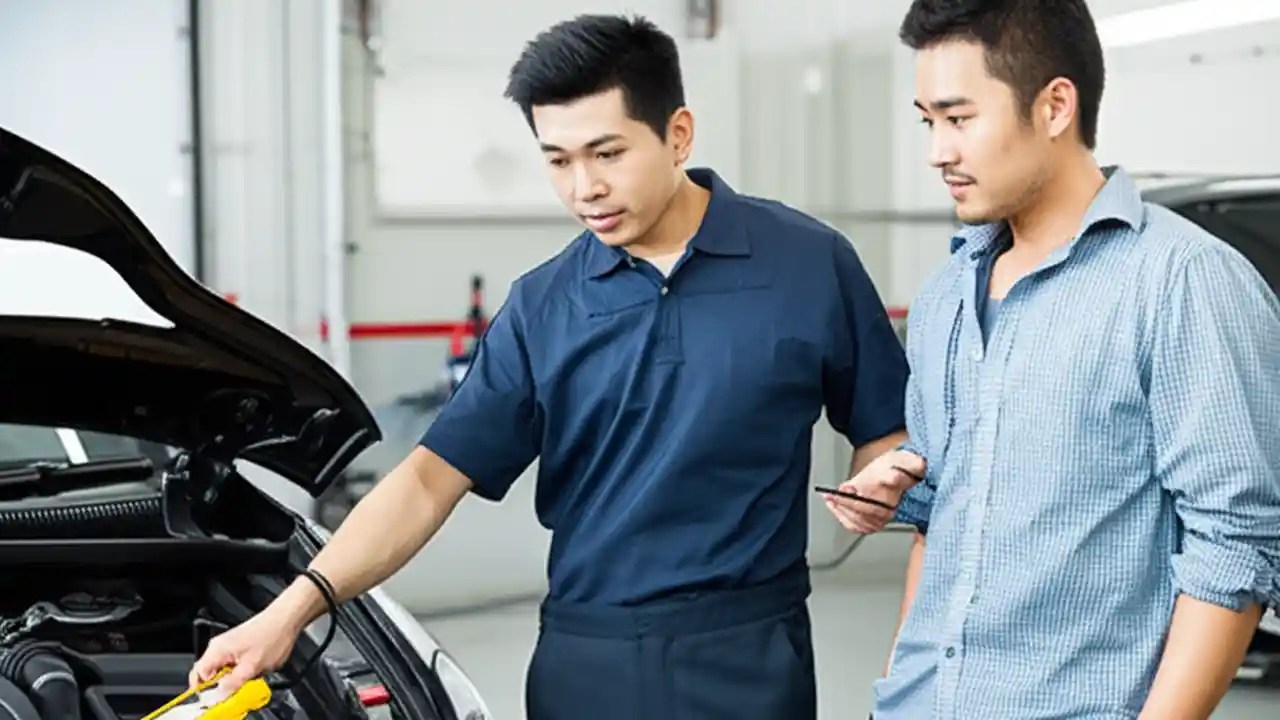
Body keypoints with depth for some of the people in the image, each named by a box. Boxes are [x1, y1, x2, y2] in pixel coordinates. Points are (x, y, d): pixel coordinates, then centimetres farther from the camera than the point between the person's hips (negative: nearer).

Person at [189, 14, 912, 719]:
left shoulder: (812, 263, -3)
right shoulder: (541, 308, 3)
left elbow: (891, 433, 5)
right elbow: (432, 478, -1)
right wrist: (293, 610, -11)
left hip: (750, 657, -2)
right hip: (585, 659, 2)